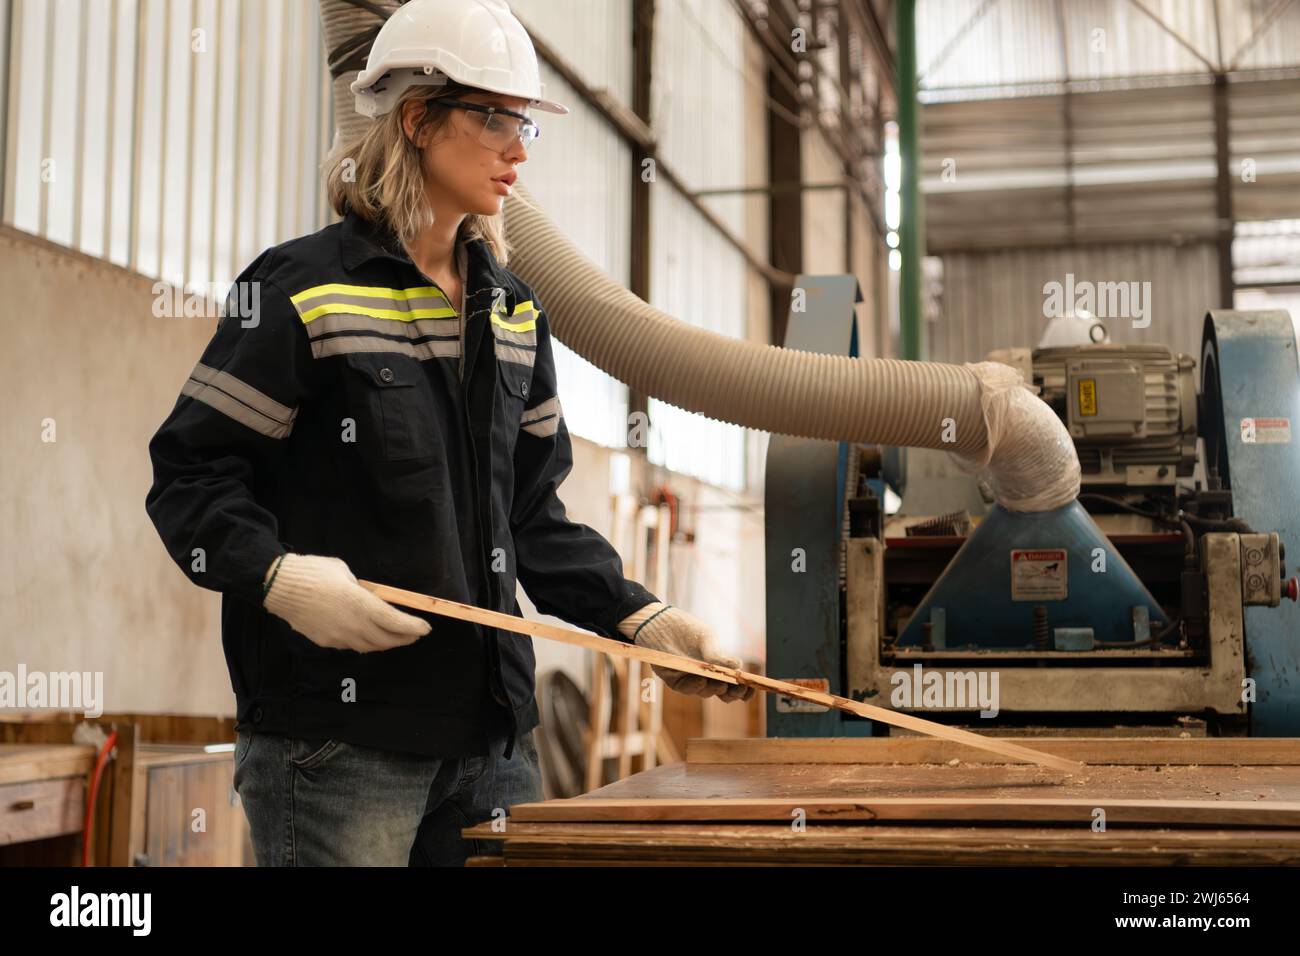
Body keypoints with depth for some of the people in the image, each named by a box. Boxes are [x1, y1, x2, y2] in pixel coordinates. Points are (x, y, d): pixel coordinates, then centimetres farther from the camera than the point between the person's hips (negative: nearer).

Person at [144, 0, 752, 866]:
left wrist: (639, 617, 3)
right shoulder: (304, 290, -7)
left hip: (491, 726, 6)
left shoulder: (515, 312, 12)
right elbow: (191, 475, -7)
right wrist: (278, 575, -24)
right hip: (335, 734, -6)